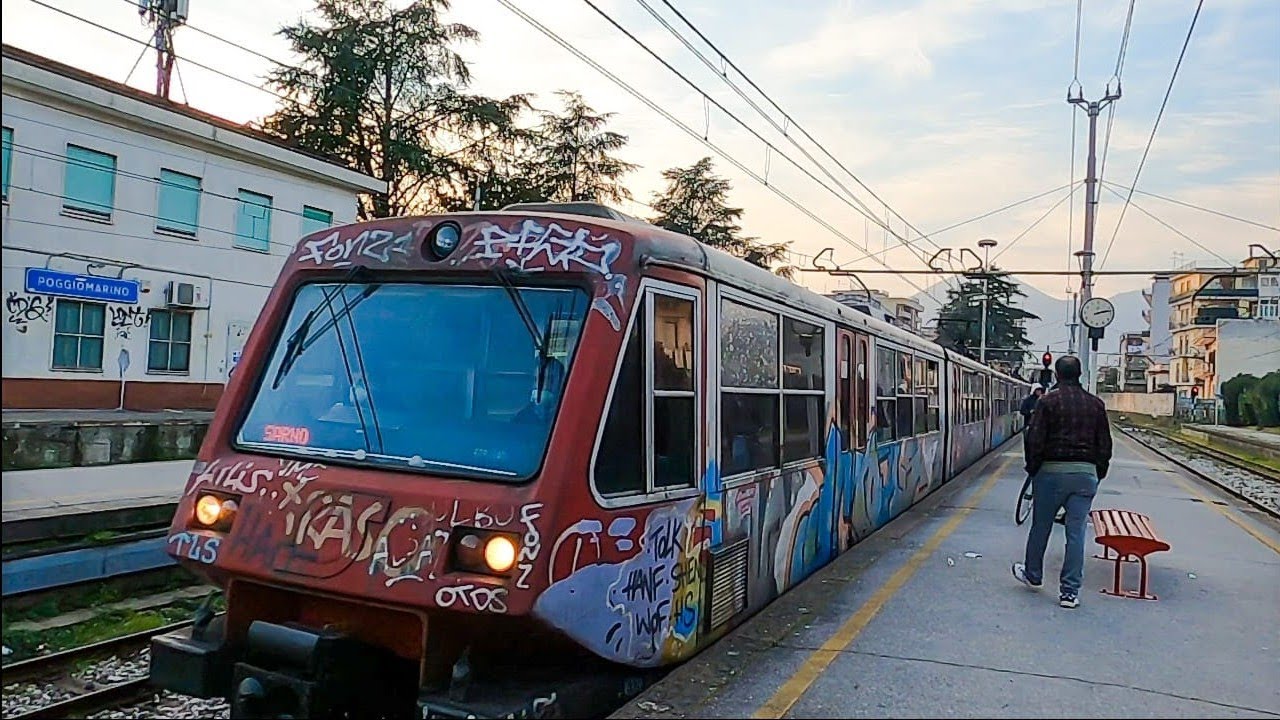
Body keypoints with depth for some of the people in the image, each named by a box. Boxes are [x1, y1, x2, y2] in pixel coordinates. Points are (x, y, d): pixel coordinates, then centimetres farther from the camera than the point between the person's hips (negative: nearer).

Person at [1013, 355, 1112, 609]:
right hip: (1086, 473, 3)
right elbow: (1105, 444, 8)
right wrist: (1099, 474, 17)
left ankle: (1033, 575, 30)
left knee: (1041, 527, 13)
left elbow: (1035, 440, -9)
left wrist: (1032, 468, 3)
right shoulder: (1096, 404, 6)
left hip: (1052, 471, -3)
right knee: (1076, 533, 4)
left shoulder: (1048, 401, -6)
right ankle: (1070, 592, 5)